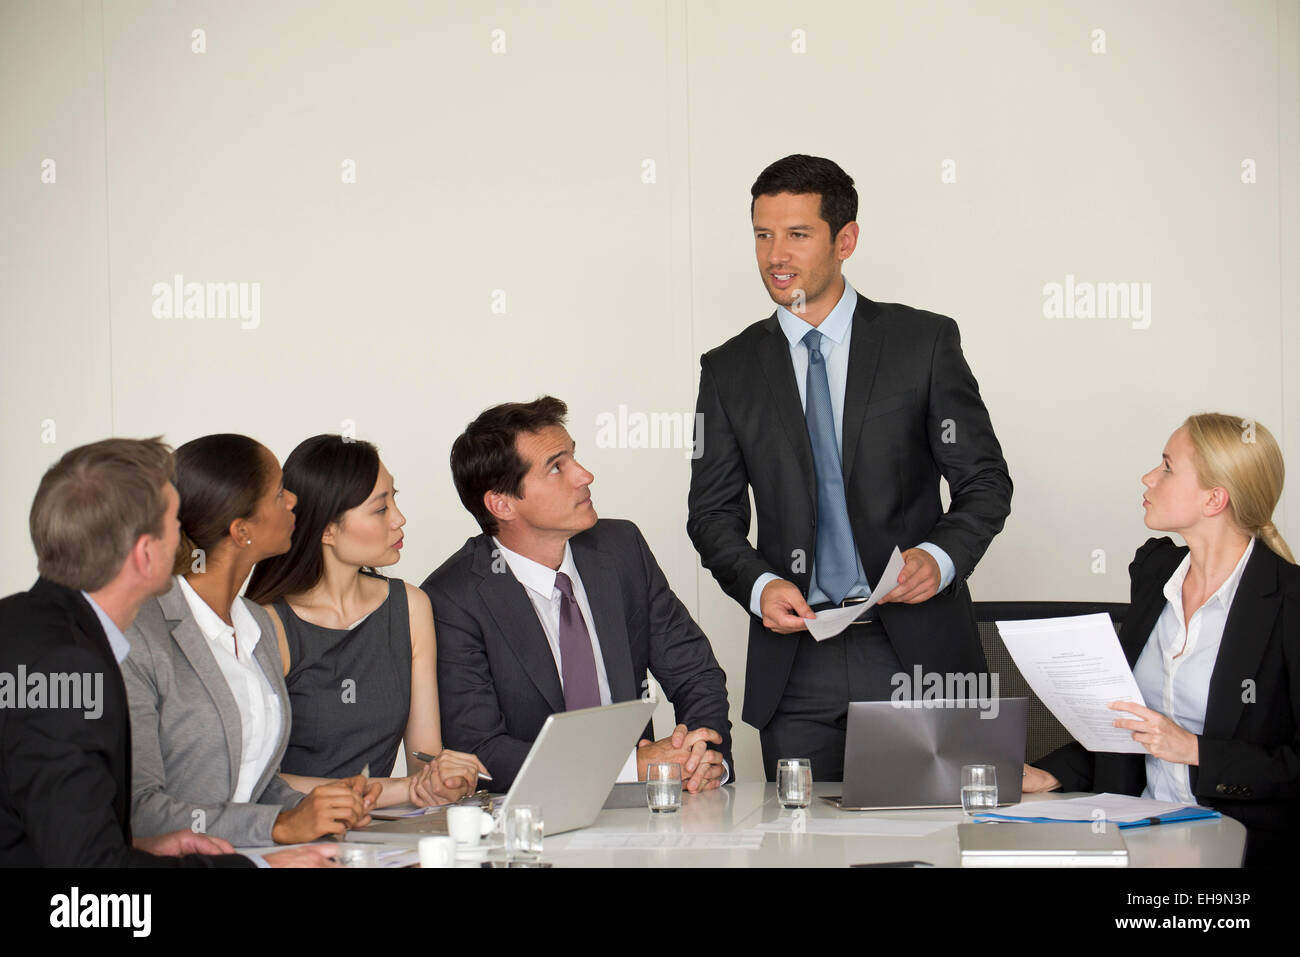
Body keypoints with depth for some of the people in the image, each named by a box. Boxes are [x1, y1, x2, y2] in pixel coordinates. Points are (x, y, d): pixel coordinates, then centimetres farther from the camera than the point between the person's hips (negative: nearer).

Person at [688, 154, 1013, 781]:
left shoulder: (925, 342, 4)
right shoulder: (730, 370, 10)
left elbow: (985, 481, 4)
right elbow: (713, 512, 9)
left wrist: (940, 557, -15)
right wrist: (759, 584, -11)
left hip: (917, 652, -1)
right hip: (795, 665, 2)